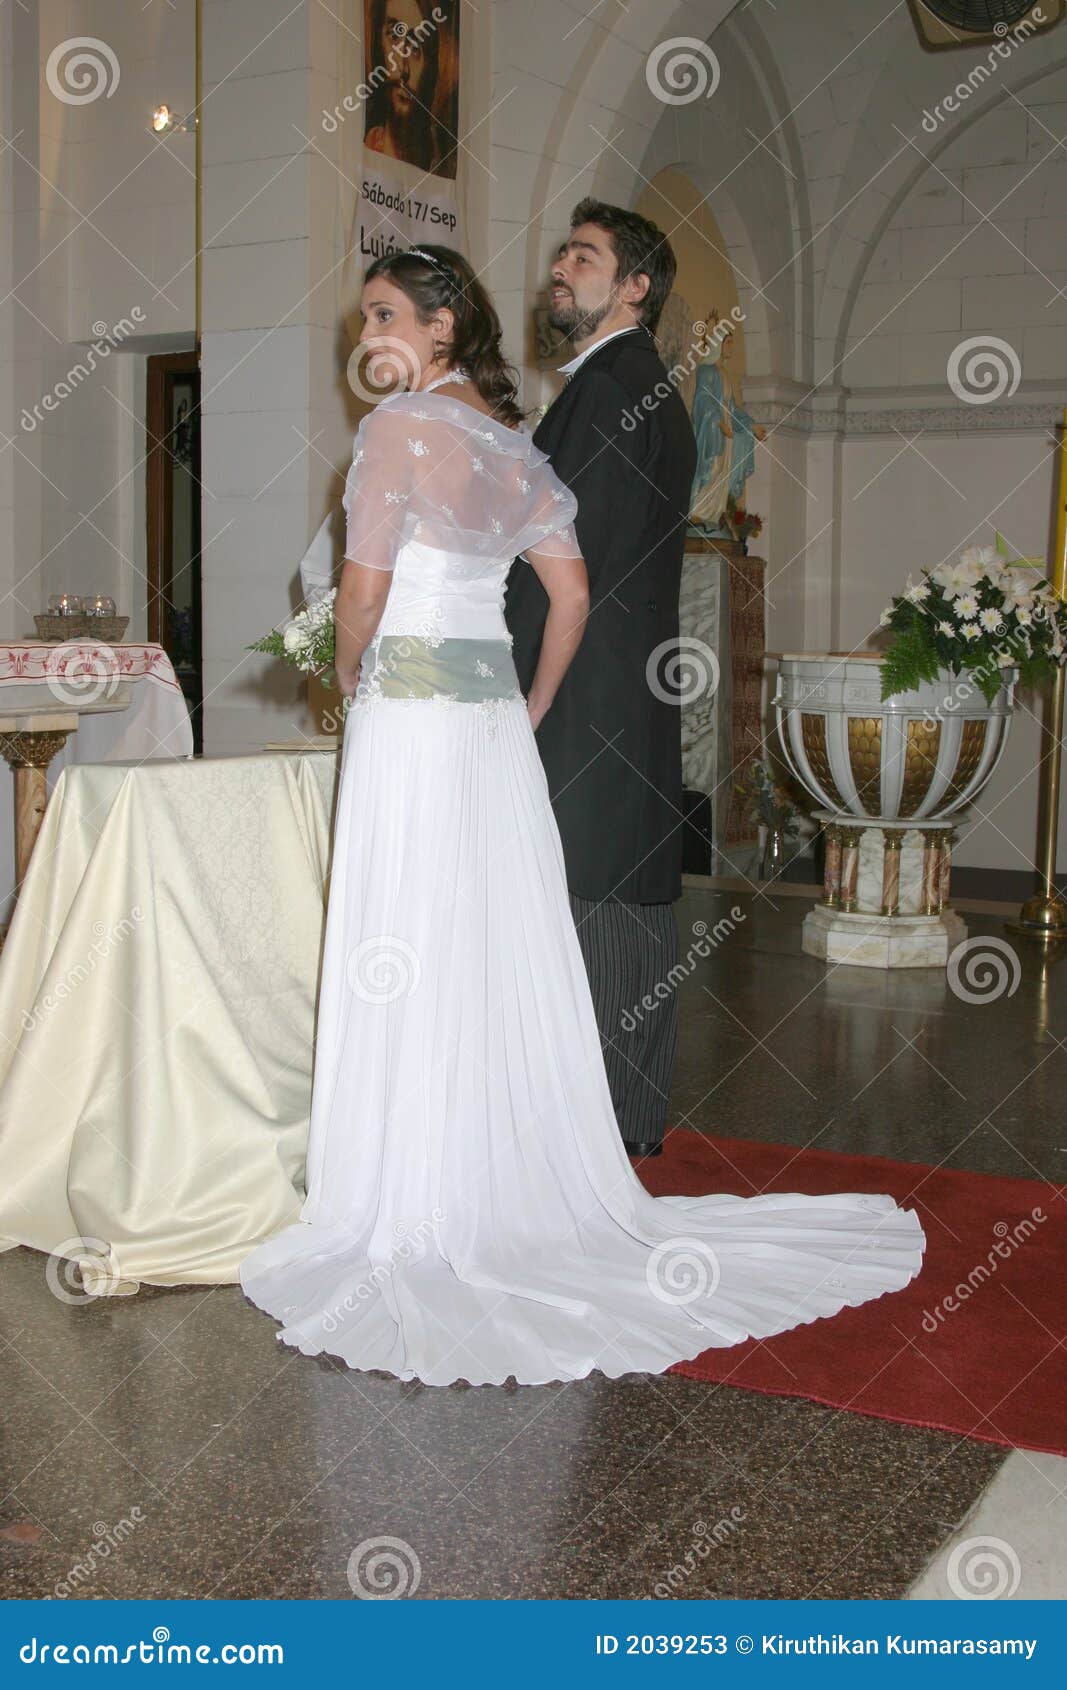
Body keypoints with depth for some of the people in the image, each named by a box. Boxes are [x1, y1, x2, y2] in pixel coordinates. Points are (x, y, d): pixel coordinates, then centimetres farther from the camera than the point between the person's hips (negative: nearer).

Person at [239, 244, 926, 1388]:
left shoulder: (399, 424, -7)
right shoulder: (511, 440, 14)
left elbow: (364, 584, -13)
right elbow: (571, 590, 14)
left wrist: (349, 676, 4)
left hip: (408, 709, -7)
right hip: (495, 712, 7)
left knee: (407, 965, -3)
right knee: (504, 960, 11)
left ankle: (412, 1220, 4)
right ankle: (530, 1191, 18)